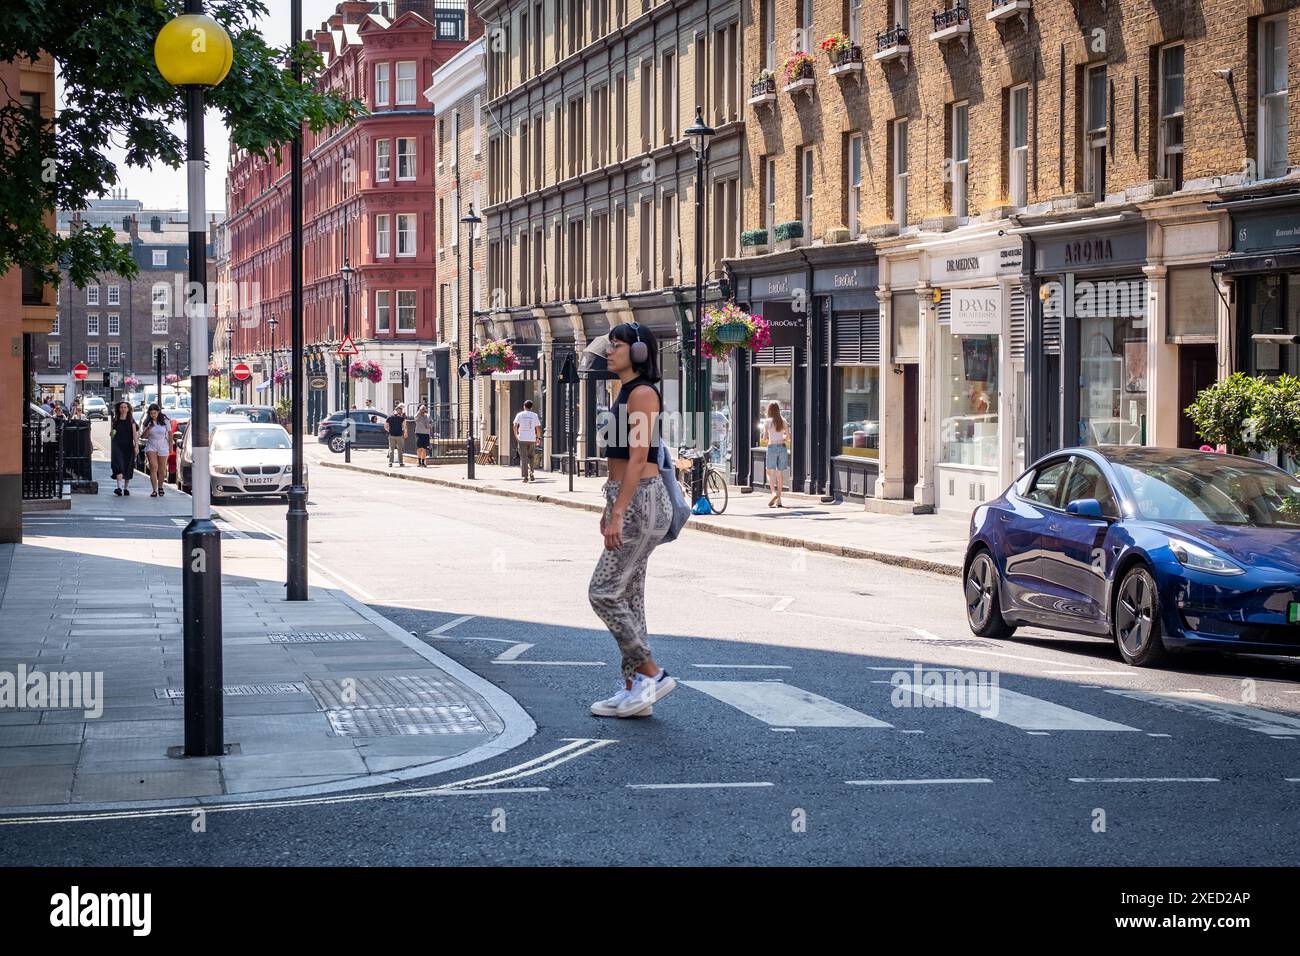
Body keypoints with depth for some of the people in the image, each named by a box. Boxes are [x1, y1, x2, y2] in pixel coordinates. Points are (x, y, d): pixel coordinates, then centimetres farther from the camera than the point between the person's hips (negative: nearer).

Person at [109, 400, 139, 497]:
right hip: (117, 445, -1)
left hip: (128, 445, 1)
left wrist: (136, 446, -10)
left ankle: (126, 488, 17)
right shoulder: (115, 420, 8)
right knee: (118, 465, -16)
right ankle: (119, 487, -27)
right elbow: (111, 434, 15)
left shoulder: (131, 421, 6)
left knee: (128, 467, 5)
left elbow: (135, 434, -1)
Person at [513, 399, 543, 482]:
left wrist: (516, 436, 8)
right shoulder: (534, 415, 4)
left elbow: (515, 426, -5)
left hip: (522, 439, -1)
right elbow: (538, 428, 5)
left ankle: (525, 476, -7)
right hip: (532, 439, 1)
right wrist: (539, 437, 17)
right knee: (531, 457, 17)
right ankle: (531, 473, 4)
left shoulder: (519, 415, 2)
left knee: (523, 458, 0)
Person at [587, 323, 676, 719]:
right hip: (626, 499, 10)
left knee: (604, 591, -9)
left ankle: (651, 673, -2)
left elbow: (638, 457, -20)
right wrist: (610, 507, 21)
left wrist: (618, 513, -23)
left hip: (642, 501, -10)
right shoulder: (626, 393, 16)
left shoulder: (643, 393, -13)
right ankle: (634, 687, 12)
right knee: (628, 595, 9)